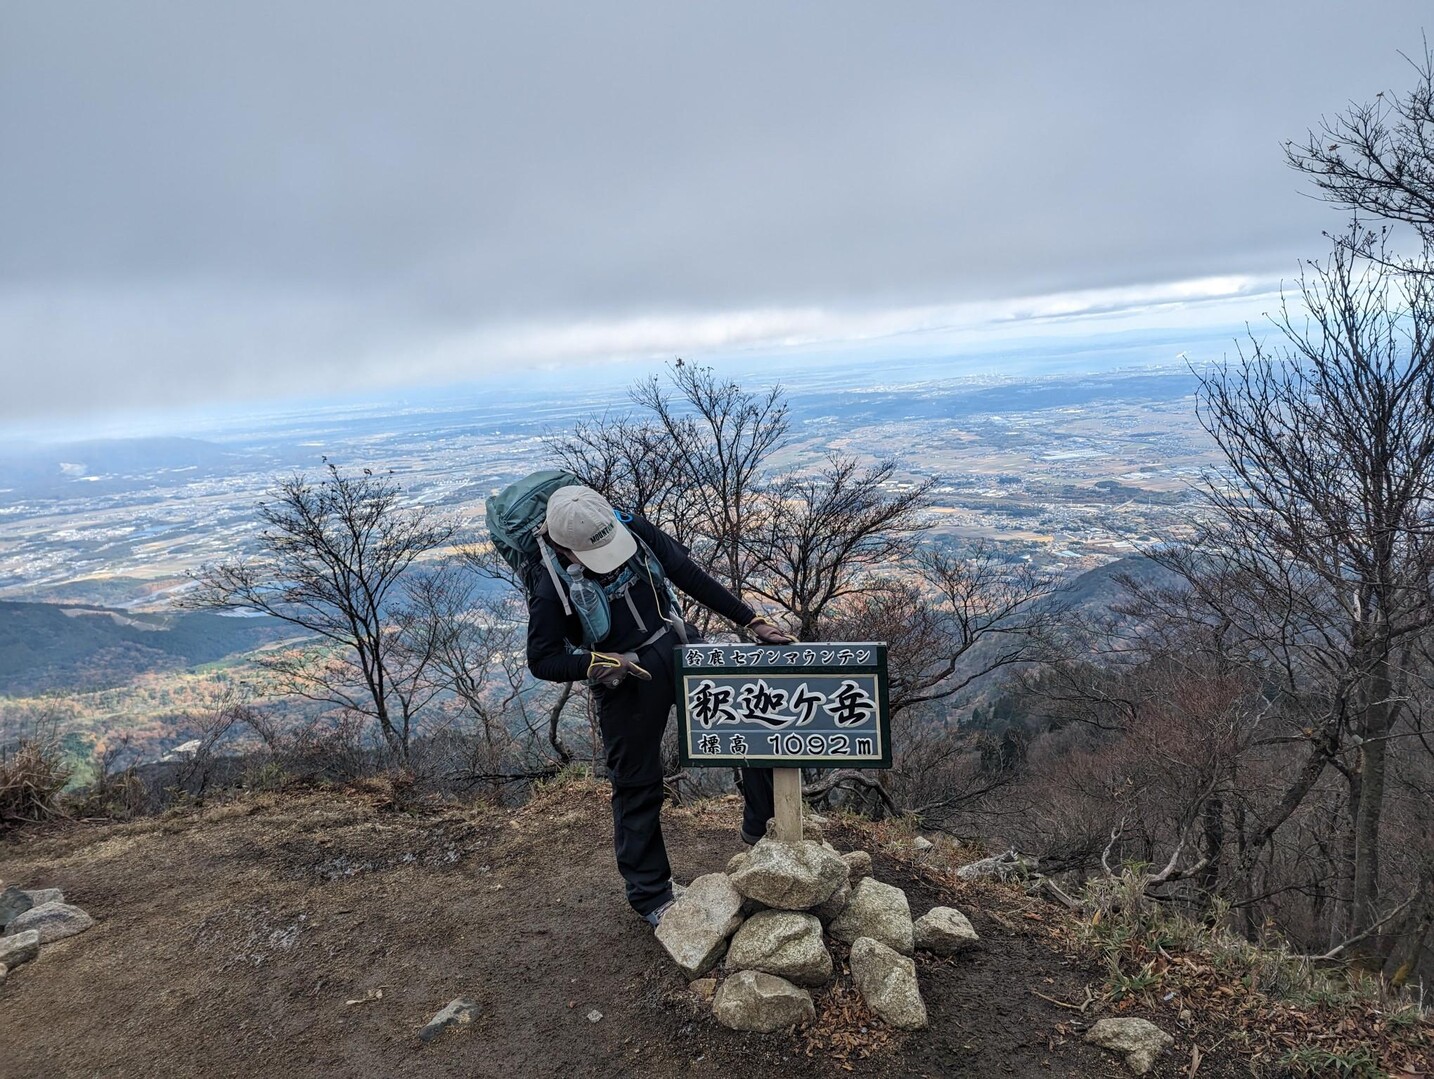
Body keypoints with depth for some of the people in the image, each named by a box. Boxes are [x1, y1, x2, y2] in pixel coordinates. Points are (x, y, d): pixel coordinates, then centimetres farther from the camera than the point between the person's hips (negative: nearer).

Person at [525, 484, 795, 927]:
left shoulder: (634, 529, -11)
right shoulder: (551, 587, -21)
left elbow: (691, 577, -4)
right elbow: (542, 660, -12)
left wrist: (753, 622, -3)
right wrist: (604, 662, -23)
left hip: (680, 647, 5)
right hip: (626, 684, -4)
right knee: (637, 787, 8)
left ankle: (761, 826, 17)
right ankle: (649, 893, 28)